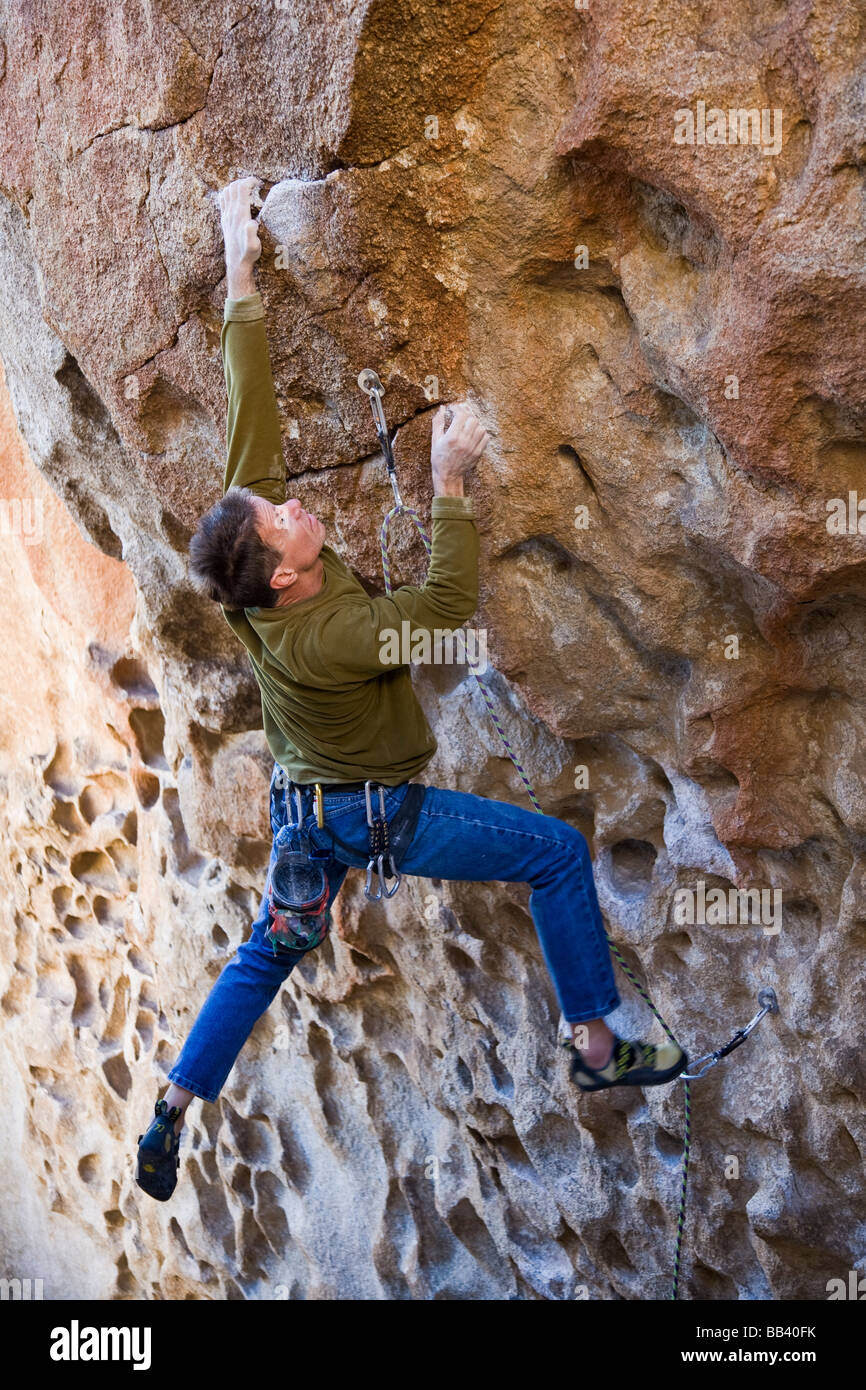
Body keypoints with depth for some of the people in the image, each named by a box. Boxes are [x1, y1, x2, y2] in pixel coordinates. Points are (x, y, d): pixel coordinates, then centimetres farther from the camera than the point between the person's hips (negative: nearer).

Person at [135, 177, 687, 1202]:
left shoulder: (252, 570, -14)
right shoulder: (322, 638, -33)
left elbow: (249, 410, -14)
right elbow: (447, 605, -29)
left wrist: (240, 272, -10)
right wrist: (449, 482, -30)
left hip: (302, 808, 8)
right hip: (375, 815, -8)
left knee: (265, 956, 23)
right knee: (560, 852, -2)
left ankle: (170, 1115, 27)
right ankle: (596, 1048, 4)